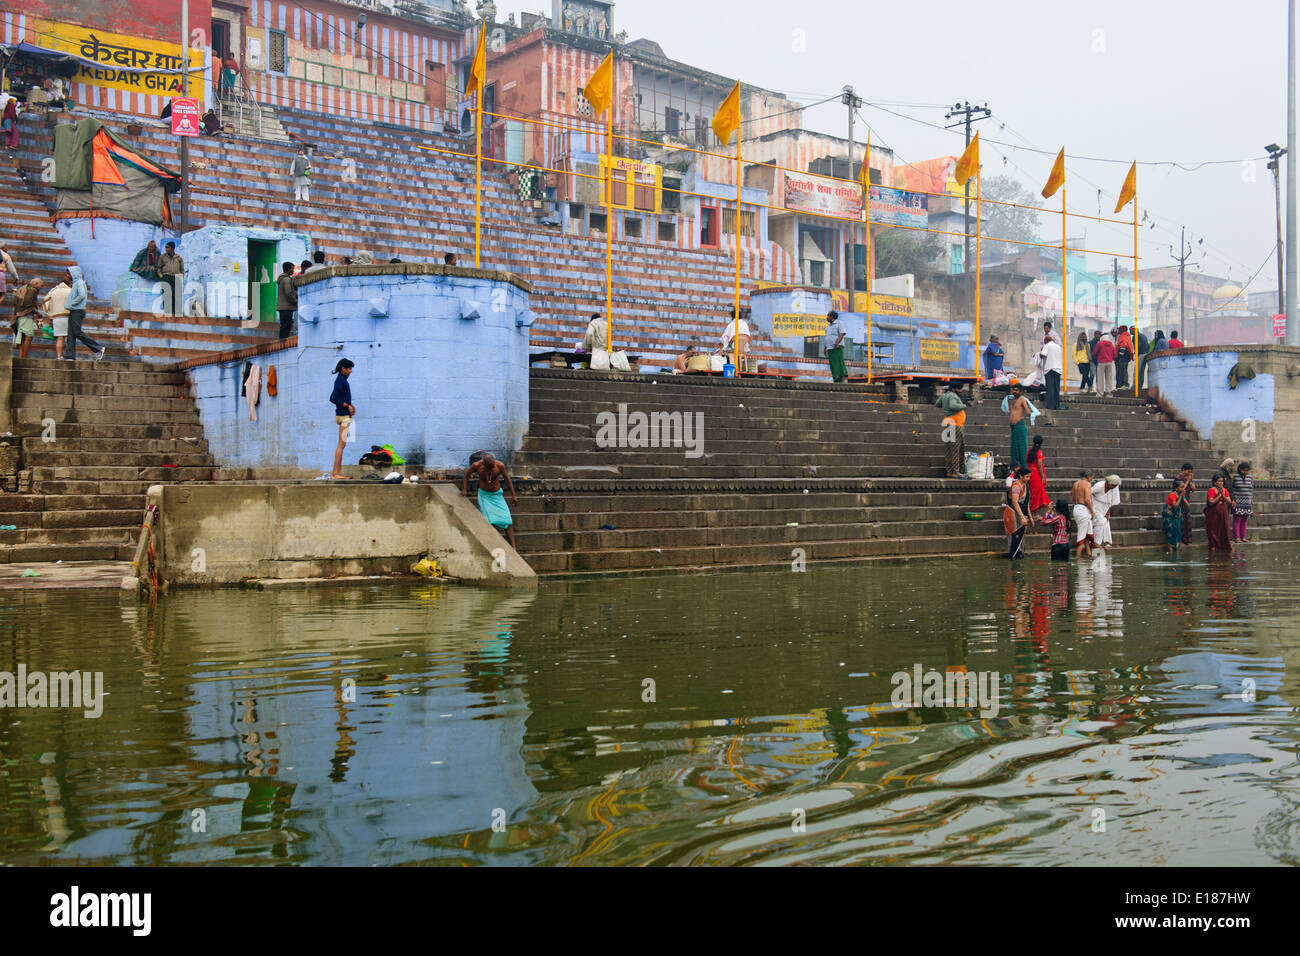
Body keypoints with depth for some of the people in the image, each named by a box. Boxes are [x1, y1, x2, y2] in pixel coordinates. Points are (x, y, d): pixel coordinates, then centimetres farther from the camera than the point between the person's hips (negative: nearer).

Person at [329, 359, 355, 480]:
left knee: (341, 445, 10)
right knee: (341, 445, -9)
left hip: (345, 415, 10)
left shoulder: (342, 380, 16)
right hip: (344, 415, -10)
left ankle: (338, 472, 12)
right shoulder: (340, 381, -13)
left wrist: (350, 405, 9)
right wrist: (347, 405, -16)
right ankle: (335, 473, -10)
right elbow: (332, 398, -21)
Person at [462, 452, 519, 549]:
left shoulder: (500, 465, -17)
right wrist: (464, 490, -1)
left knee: (508, 521, -12)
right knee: (489, 522, -18)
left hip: (497, 495, 1)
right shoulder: (477, 465, -18)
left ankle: (513, 548, -11)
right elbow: (467, 473, 4)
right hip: (484, 495, -1)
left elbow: (507, 478, 0)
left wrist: (513, 495, 3)